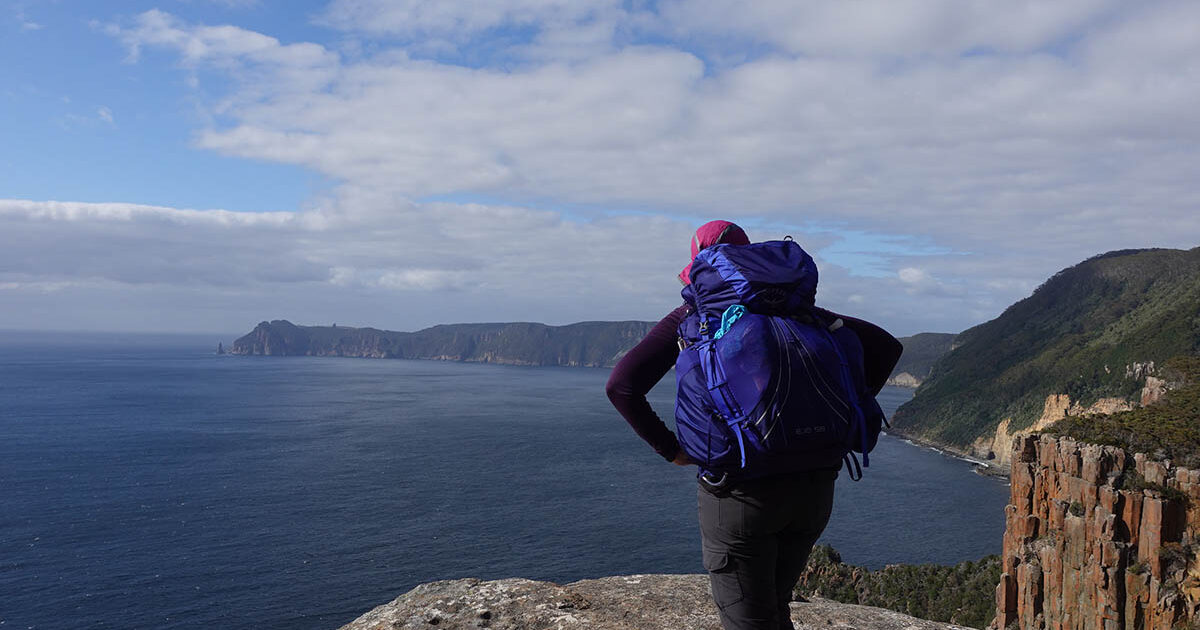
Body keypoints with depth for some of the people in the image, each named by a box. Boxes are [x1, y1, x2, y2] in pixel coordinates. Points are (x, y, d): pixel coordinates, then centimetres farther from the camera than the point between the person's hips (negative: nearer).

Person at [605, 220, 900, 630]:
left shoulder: (691, 318, 0)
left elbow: (621, 385, -12)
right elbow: (885, 345, 11)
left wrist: (670, 450, -3)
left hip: (741, 491, -5)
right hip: (814, 486, 5)